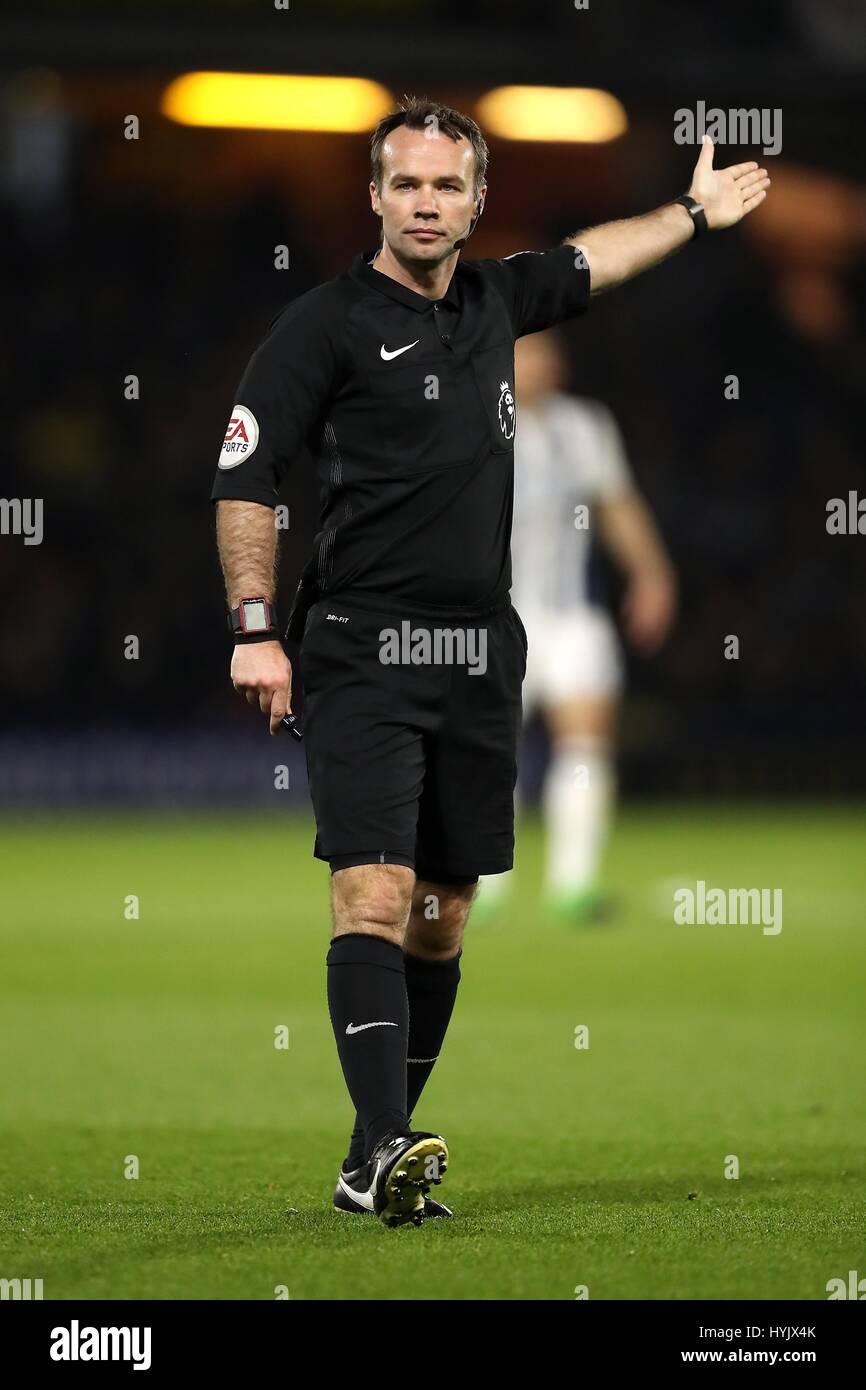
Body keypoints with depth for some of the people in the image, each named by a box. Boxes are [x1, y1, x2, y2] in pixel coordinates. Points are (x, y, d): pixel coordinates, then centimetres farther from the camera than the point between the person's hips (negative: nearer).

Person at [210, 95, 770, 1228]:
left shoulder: (492, 300, 12)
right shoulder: (327, 324, -5)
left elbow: (586, 263, 34)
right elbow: (244, 477, -6)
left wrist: (695, 213, 47)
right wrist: (255, 631, -13)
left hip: (481, 662, 6)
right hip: (363, 655, -6)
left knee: (442, 919, 6)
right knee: (373, 897, -17)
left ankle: (373, 1165, 12)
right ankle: (387, 1145, -26)